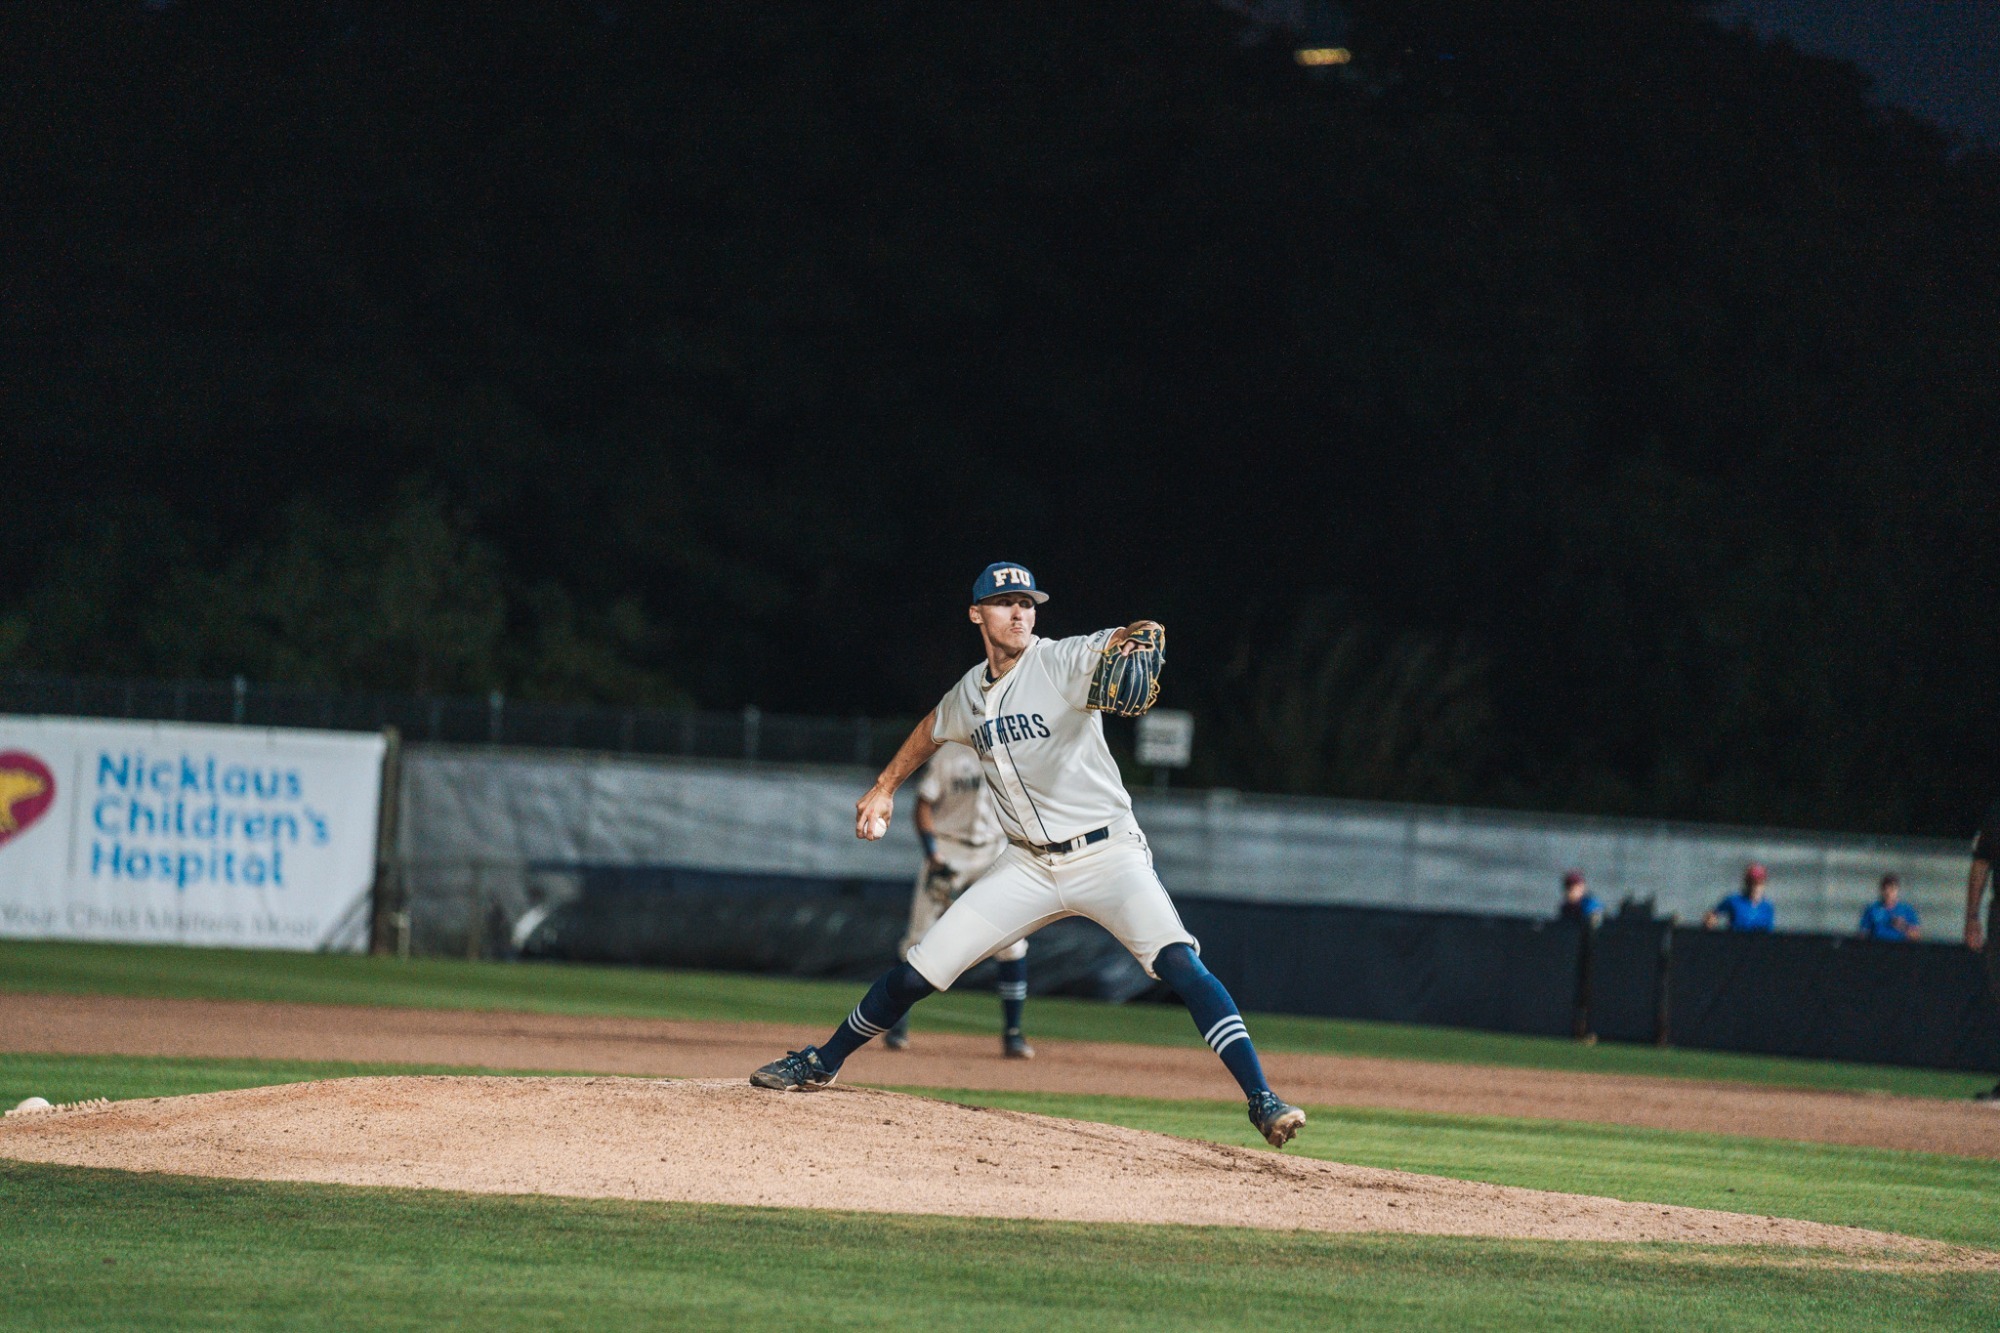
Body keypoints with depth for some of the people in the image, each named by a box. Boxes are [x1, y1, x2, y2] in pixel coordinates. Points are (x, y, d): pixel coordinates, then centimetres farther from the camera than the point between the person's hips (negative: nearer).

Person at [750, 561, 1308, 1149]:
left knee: (1180, 963, -26)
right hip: (1028, 867, 5)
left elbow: (1142, 639, -32)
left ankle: (1262, 1101, -27)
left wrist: (1136, 637, -55)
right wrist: (884, 787, 29)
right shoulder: (969, 694, 6)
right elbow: (933, 728, 31)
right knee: (917, 971, 3)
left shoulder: (1065, 662, -12)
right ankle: (822, 1063, 24)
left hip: (1107, 853, -5)